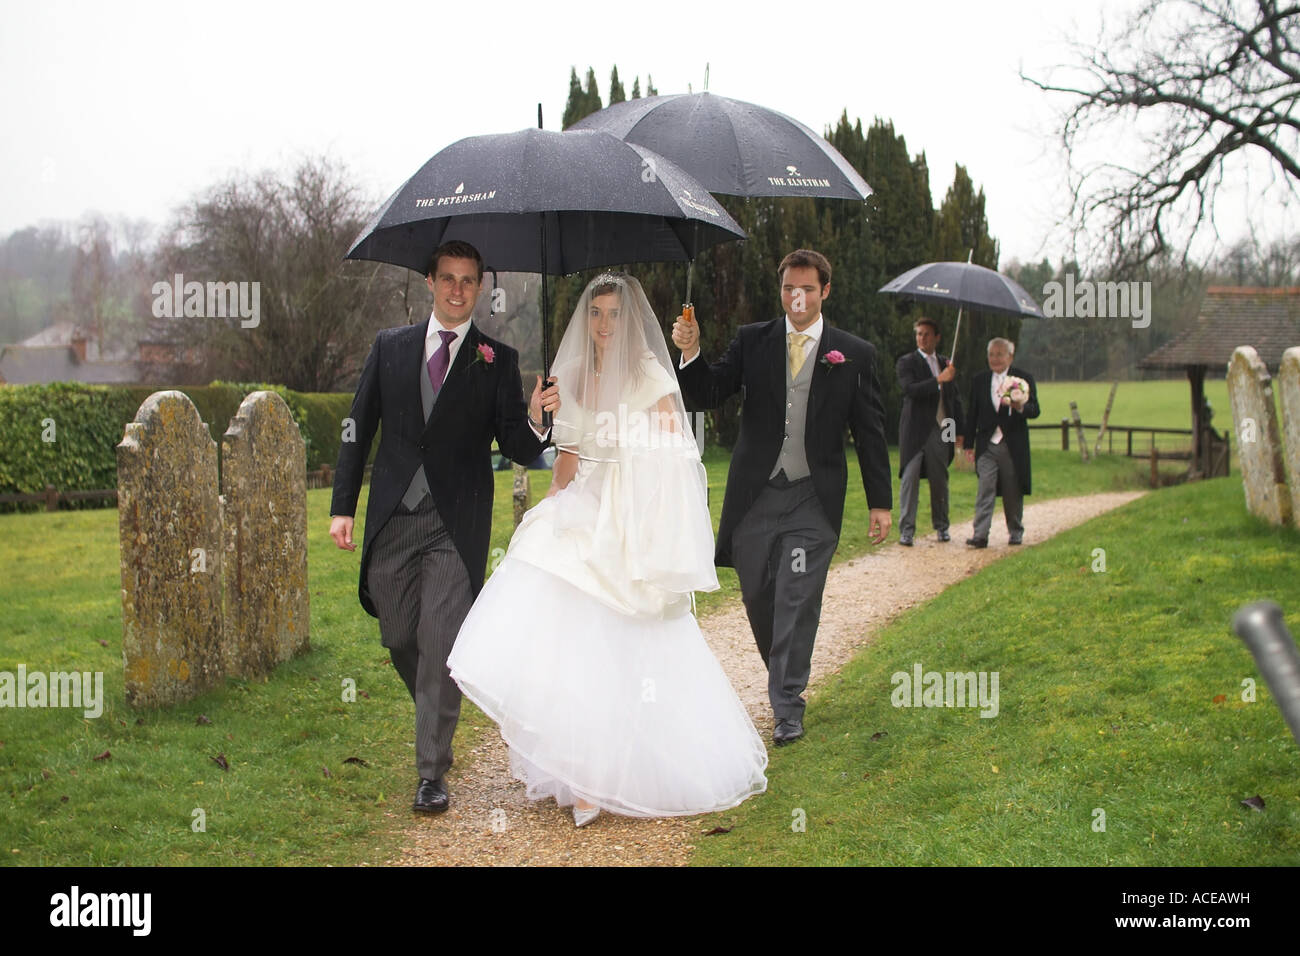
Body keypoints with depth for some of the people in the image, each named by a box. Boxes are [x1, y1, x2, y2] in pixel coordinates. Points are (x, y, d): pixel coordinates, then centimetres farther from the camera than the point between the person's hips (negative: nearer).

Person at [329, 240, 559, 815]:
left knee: (441, 644, -7)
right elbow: (359, 428, 9)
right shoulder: (389, 347, 9)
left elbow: (515, 449, -2)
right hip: (392, 519, 3)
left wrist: (534, 420, -24)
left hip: (456, 524, -3)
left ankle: (432, 772, 2)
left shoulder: (497, 360, 2)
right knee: (399, 639, 12)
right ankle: (436, 719, 40)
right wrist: (342, 505, 3)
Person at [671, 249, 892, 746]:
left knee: (797, 601, -4)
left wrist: (880, 501, 4)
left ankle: (787, 705, 6)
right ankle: (783, 673, 35)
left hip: (813, 499, -2)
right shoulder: (752, 341, 5)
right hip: (755, 494, 2)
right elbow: (708, 395, -2)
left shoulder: (854, 354, 2)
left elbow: (870, 433, 4)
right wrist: (690, 354, -22)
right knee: (757, 596, 11)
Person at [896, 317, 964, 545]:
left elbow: (955, 399, 21)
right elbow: (909, 389, -17)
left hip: (940, 431, 4)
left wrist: (959, 430, 16)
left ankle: (941, 526, 22)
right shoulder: (907, 362, 1)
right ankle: (906, 530, -4)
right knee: (910, 478, -6)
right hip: (915, 430, -4)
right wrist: (939, 380, -21)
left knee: (940, 480, 9)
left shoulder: (945, 364, 16)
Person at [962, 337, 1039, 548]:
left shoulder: (1024, 379, 1)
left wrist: (1020, 406, -27)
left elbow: (1035, 410, -4)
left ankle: (1015, 532, 25)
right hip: (987, 445, 1)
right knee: (985, 488, -10)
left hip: (1013, 445, -1)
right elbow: (972, 415, 11)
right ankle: (980, 535, -14)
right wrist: (969, 445, 7)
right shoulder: (979, 380, 8)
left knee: (1013, 492, 8)